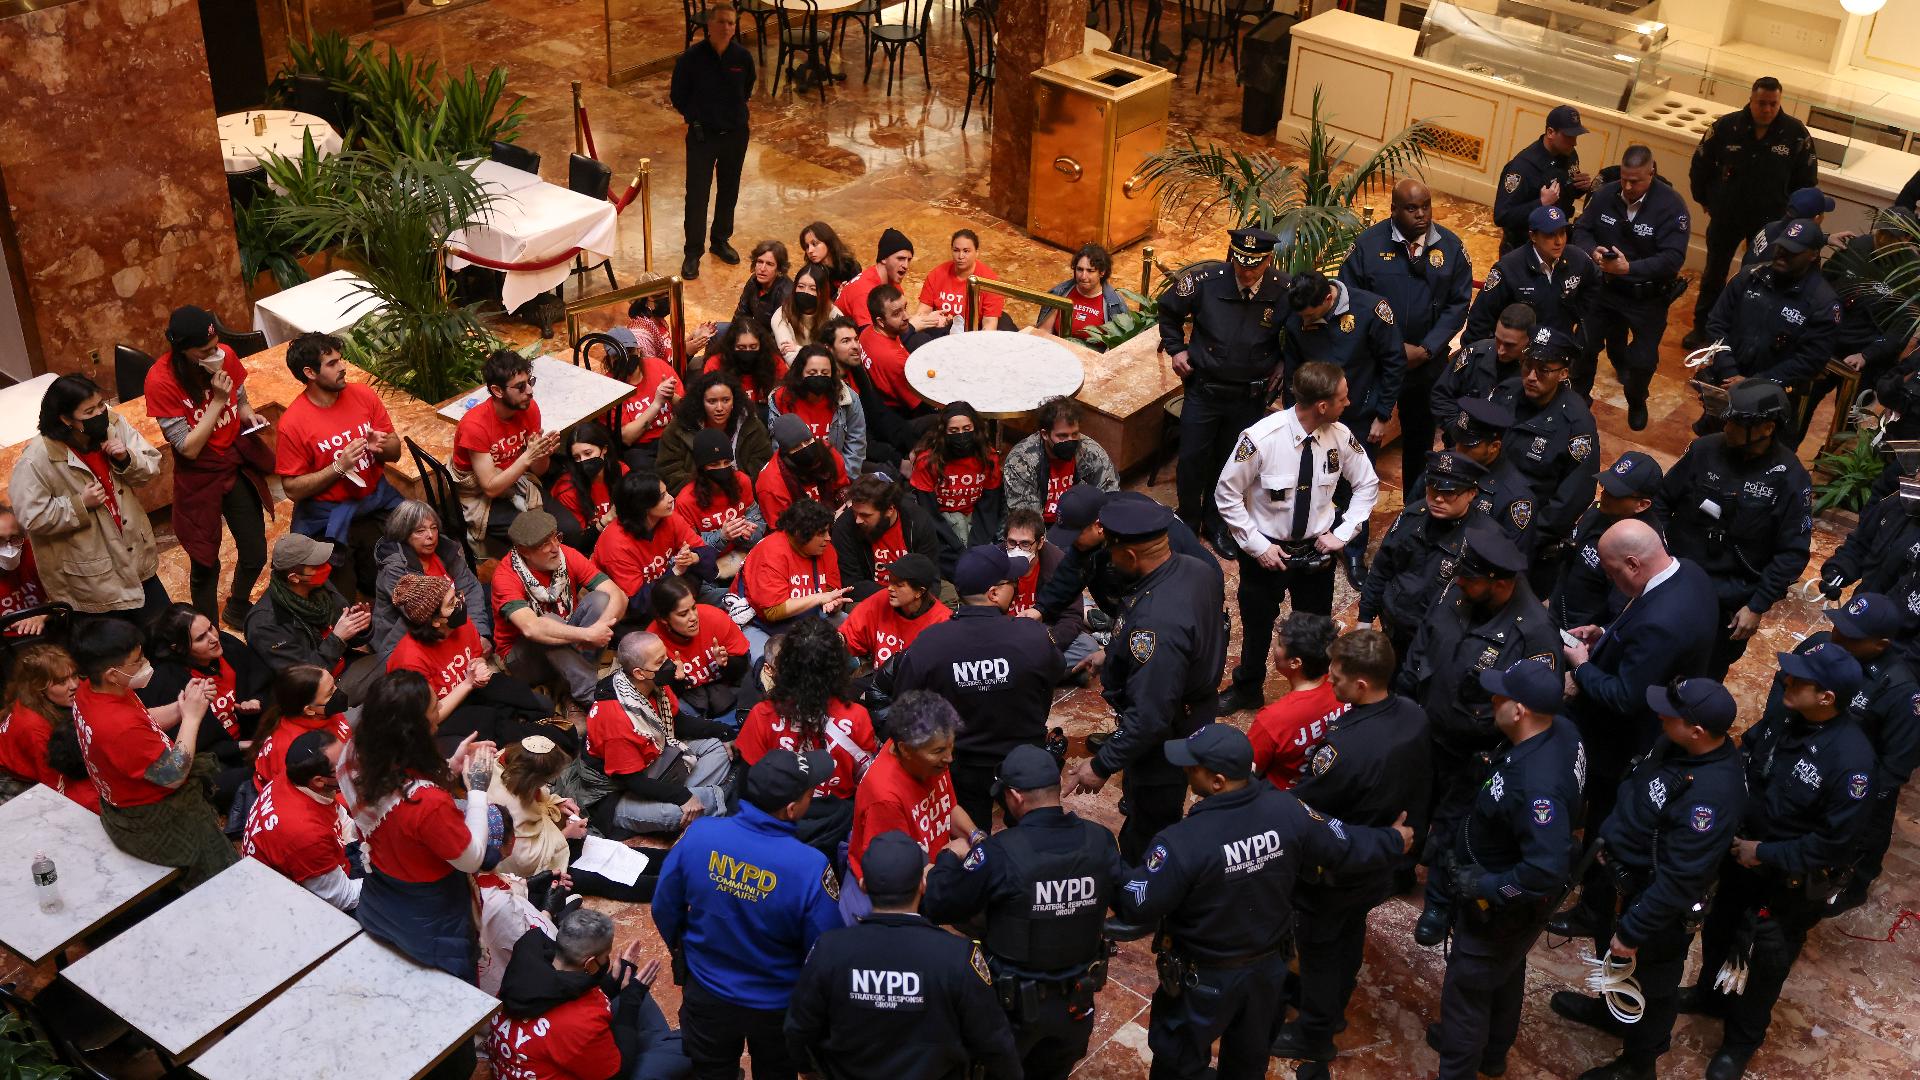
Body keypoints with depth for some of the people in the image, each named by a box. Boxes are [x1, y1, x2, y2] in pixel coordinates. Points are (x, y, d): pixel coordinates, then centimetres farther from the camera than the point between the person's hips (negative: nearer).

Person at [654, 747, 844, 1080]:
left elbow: (664, 909, -7)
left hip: (707, 995, 2)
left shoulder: (699, 834, -23)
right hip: (777, 1006, -2)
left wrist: (682, 950, 15)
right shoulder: (810, 867, -33)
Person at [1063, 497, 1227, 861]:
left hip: (1165, 744, -9)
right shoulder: (1199, 569, -10)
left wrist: (1102, 766, -24)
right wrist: (1116, 657, 13)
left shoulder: (1157, 623, -38)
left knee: (1146, 843, 14)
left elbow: (1150, 718, -35)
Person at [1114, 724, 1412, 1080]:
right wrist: (1394, 841, 16)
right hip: (1268, 966, 5)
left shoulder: (1182, 843, -35)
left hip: (1204, 979, -5)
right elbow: (1344, 846, -4)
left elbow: (1136, 906, -27)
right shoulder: (1287, 811, -19)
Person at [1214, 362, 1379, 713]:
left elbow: (1367, 485, 1)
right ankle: (1247, 690, 46)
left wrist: (1343, 534, -8)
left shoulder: (1340, 436, -16)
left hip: (1317, 547, 3)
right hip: (1266, 548, -2)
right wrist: (1257, 546, -17)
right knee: (1257, 623, 20)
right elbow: (1226, 495, -17)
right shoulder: (1260, 439, -28)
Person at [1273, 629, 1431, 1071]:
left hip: (1332, 873, -7)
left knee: (1319, 948, 17)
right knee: (1350, 933, 29)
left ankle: (1313, 1037, 38)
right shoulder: (1413, 715, -17)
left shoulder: (1345, 748, -41)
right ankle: (1334, 1007, 53)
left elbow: (1299, 808, -27)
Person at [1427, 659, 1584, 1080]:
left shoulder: (1536, 784, -41)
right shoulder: (1562, 730, -15)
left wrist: (1481, 886, -27)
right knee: (1505, 973, 30)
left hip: (1502, 908, -9)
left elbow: (1547, 870, -40)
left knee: (1465, 990, 13)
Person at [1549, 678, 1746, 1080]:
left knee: (1648, 985, 18)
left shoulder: (1713, 795, -39)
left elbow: (1679, 880, -32)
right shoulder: (1678, 744, -13)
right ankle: (1610, 1012, 60)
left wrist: (1633, 931, -23)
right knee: (1611, 956, 32)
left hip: (1656, 901, -8)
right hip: (1618, 872, 8)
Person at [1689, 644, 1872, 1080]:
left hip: (1791, 881, -6)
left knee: (1765, 959, 16)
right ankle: (1711, 994, 56)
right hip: (1742, 851, 6)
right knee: (1718, 929, 27)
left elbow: (1837, 841, -26)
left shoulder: (1851, 758, -34)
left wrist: (1766, 854, -21)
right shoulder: (1782, 714, -15)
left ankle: (1742, 1038, 41)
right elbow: (1744, 755, 4)